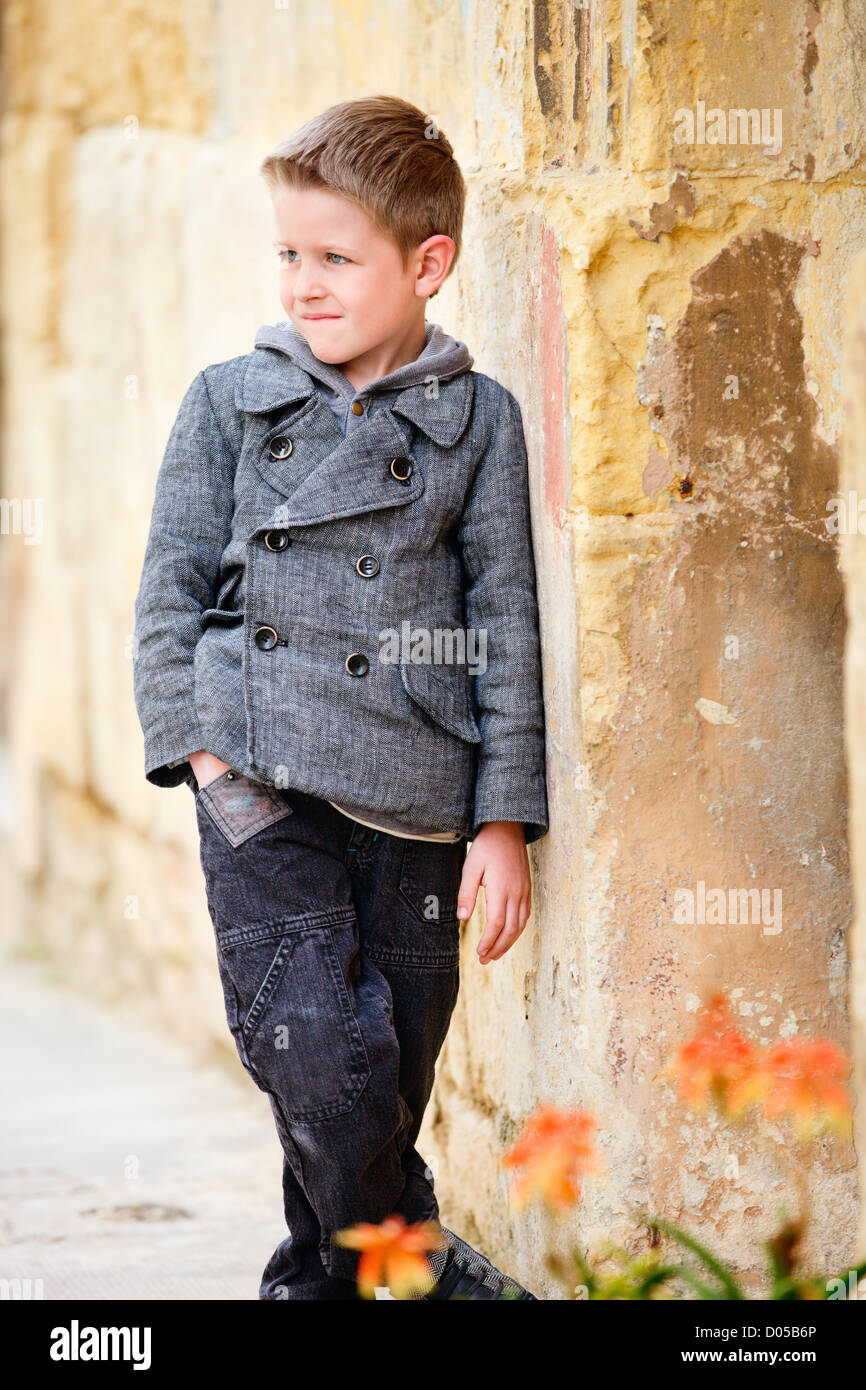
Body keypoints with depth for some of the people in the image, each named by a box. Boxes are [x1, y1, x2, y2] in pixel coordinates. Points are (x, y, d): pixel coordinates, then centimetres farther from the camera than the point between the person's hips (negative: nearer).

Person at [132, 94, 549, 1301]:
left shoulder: (479, 419, 7)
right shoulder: (230, 402, 9)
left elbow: (506, 622, 7)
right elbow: (171, 591, 10)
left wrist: (505, 817, 1)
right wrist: (201, 746, -3)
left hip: (414, 799, 1)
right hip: (263, 788, -1)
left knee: (391, 1073, 5)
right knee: (317, 1043, -16)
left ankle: (319, 1275, 25)